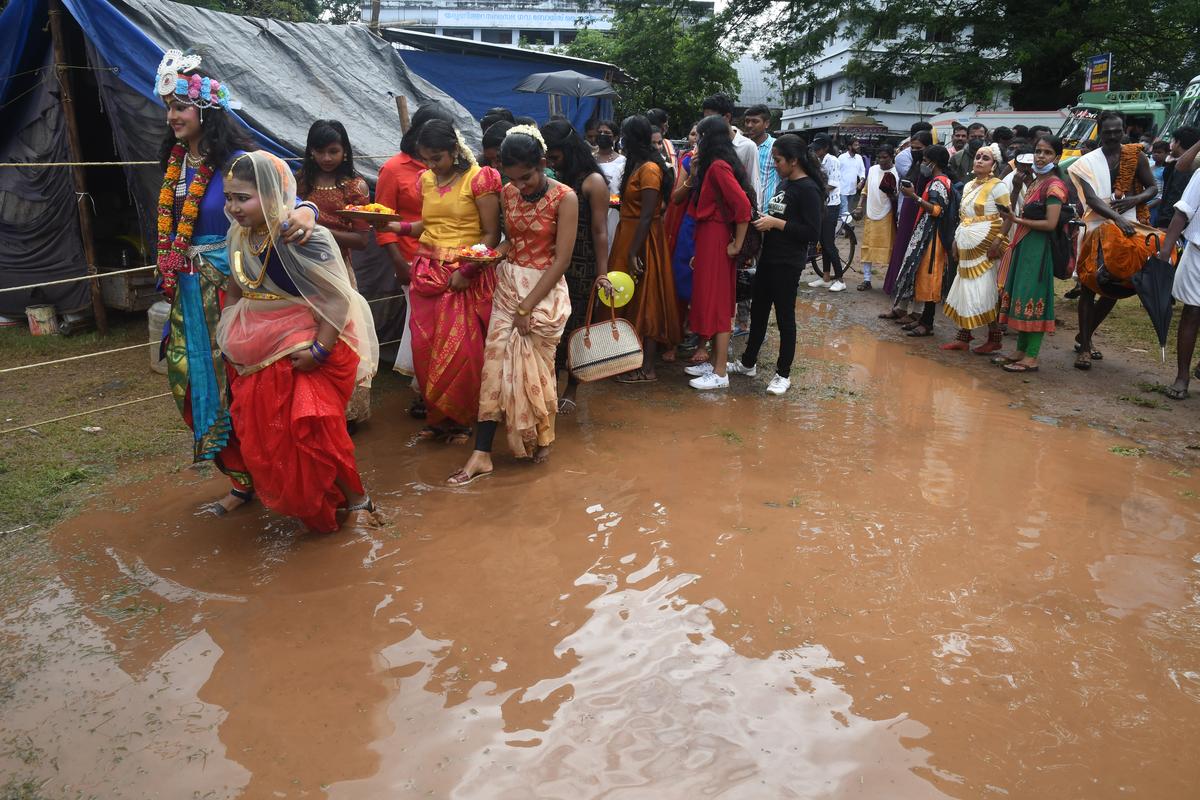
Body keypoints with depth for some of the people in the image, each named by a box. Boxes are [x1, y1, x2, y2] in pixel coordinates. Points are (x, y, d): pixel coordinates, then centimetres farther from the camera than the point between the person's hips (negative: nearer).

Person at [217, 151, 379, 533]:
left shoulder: (303, 237, -20)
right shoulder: (239, 237, 3)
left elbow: (338, 298, -22)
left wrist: (319, 350, -25)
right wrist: (230, 339, 15)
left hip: (310, 350, -8)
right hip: (260, 357, 8)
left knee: (312, 430, -10)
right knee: (263, 436, 10)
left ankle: (356, 500, 12)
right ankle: (300, 503, 31)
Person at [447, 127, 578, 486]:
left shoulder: (565, 198, -12)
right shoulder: (508, 193, 3)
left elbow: (562, 259, -15)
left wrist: (528, 307, -16)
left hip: (545, 289, -4)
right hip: (508, 284, 4)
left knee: (535, 368, 2)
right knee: (495, 365, -3)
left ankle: (541, 437, 28)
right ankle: (482, 454, 0)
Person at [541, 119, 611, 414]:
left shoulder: (593, 182, -5)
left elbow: (600, 232, -8)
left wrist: (602, 273, -13)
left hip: (582, 267, -4)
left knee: (575, 327, 4)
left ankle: (570, 390, 19)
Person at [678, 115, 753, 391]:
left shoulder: (718, 167, -17)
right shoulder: (712, 166, 14)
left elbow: (743, 205, -26)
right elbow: (701, 200, 12)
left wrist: (737, 245, -20)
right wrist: (694, 171, 9)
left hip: (716, 242, -10)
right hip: (707, 240, 10)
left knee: (717, 305, -5)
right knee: (711, 302, 15)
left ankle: (720, 374, 2)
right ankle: (715, 362, 25)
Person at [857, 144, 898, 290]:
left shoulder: (896, 174, -11)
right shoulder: (872, 169, 2)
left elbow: (896, 200, -9)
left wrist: (890, 192, -27)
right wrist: (860, 205, 6)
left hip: (886, 216, -4)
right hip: (870, 215, 4)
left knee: (888, 248, 2)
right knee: (867, 247, 6)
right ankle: (866, 279, 14)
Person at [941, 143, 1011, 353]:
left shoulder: (997, 186, -6)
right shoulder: (968, 186, 15)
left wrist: (998, 240, -21)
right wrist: (956, 241, 15)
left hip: (985, 245, -7)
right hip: (967, 245, 7)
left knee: (985, 291, -6)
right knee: (966, 290, 8)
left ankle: (994, 338, 4)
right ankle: (963, 337, 13)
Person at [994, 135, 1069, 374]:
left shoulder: (1054, 185, -10)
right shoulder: (1035, 182, 16)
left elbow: (1050, 224, -17)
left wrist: (1017, 220, -14)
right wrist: (1012, 216, 4)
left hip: (1038, 247, -9)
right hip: (1023, 245, 9)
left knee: (1032, 299, -6)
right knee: (1021, 297, 11)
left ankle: (1032, 357, -1)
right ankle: (1020, 351, 19)